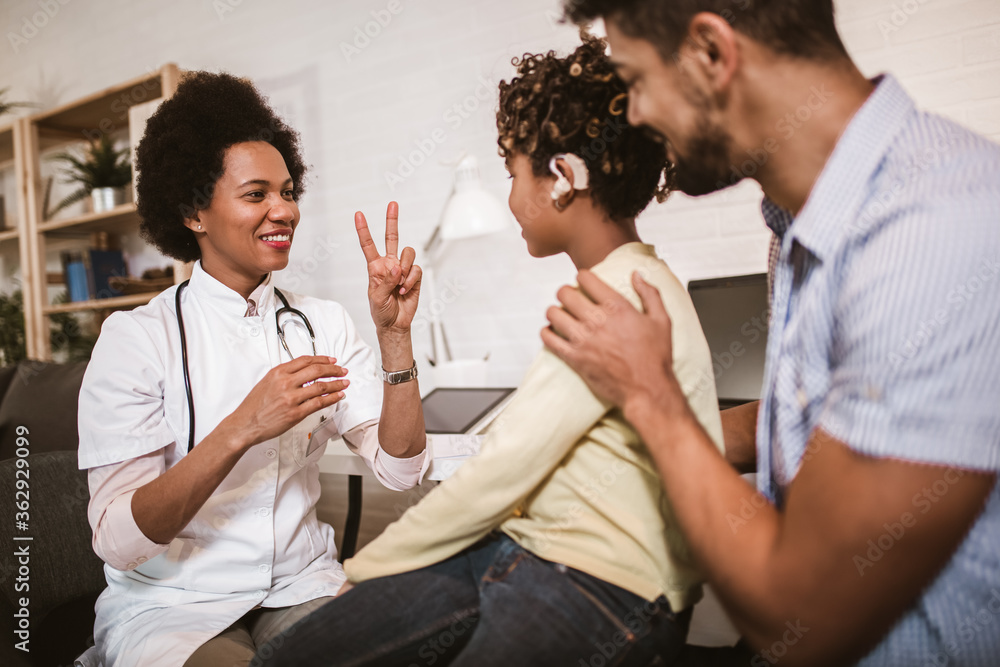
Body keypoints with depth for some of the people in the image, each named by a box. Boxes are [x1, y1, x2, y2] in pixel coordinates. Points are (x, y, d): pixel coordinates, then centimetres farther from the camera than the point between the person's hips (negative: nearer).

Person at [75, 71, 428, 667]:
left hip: (302, 587, 3)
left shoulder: (324, 324, 3)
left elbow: (400, 470, -5)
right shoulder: (136, 338, -7)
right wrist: (240, 431, -28)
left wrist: (395, 334, -15)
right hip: (170, 602, -3)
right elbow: (118, 541, -14)